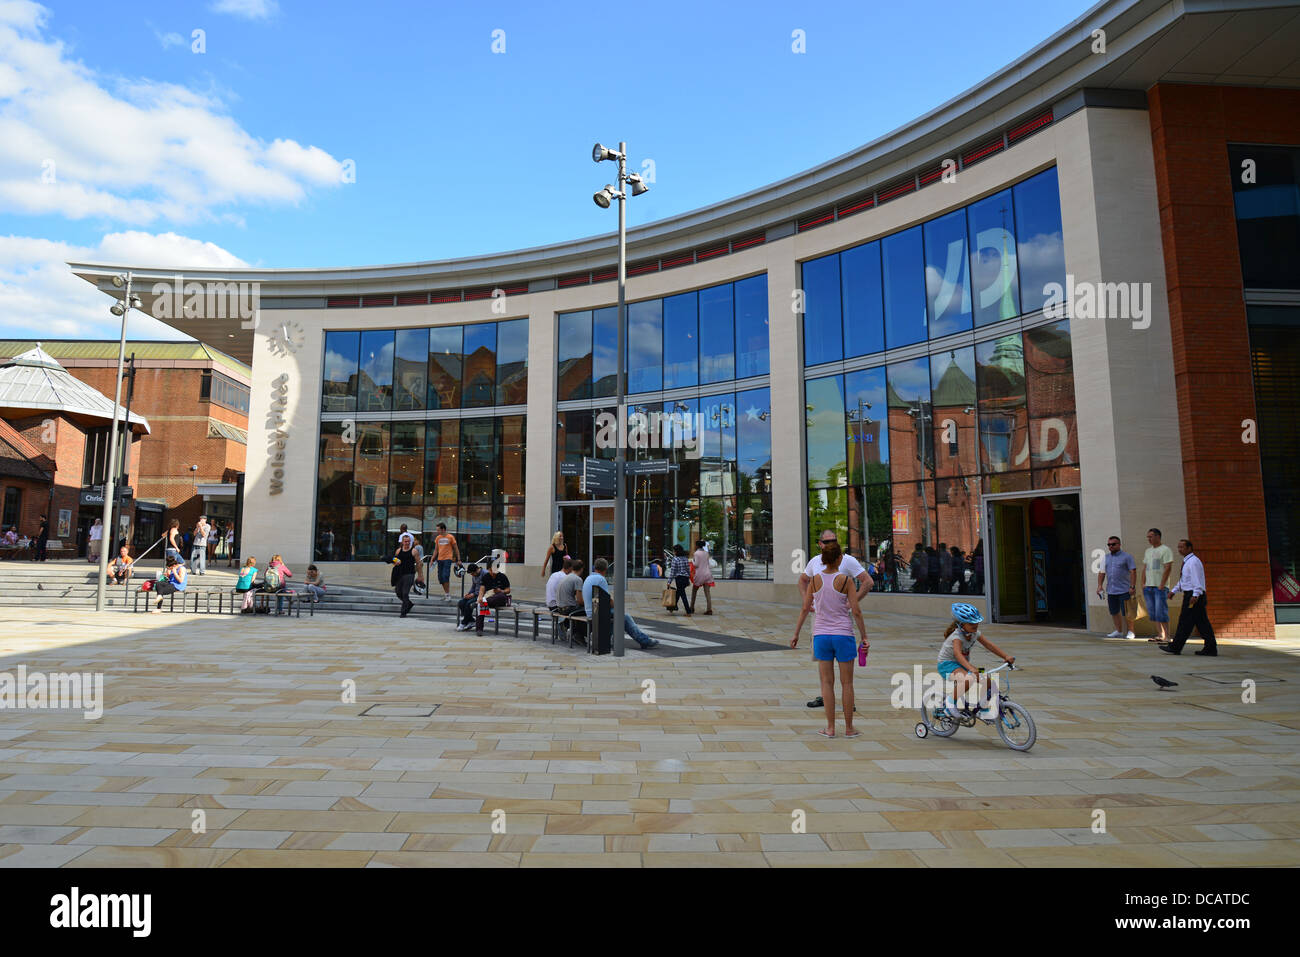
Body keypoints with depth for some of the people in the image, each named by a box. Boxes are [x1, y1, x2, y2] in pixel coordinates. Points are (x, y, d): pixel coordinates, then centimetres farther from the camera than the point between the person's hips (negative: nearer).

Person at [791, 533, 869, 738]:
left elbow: (805, 609, 2)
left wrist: (796, 634, 11)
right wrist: (864, 636, 0)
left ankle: (830, 728, 11)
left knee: (827, 682, 8)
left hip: (821, 635, 2)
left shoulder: (815, 579, -1)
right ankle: (849, 728, 16)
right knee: (846, 683, 9)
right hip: (843, 635, -2)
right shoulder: (846, 580, -8)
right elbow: (856, 611, -9)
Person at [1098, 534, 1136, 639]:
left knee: (1126, 613, -5)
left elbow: (1133, 572, -8)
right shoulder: (1106, 558, 14)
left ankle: (1130, 632, 5)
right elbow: (1102, 573, 16)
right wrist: (1099, 586, 6)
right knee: (1114, 612, 11)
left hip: (1124, 590, -6)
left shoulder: (1126, 557, -3)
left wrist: (1132, 587, -15)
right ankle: (1118, 631, 23)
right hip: (1111, 591, 6)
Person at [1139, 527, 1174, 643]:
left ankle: (1167, 637, -5)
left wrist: (1162, 585, -16)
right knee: (1152, 613, 7)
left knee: (1161, 612, -10)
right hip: (1148, 586, 7)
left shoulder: (1165, 550, -3)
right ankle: (1161, 635, 13)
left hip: (1160, 587, -7)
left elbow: (1168, 568, -10)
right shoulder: (1147, 551, 19)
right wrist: (1143, 584, 11)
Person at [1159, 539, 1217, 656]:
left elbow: (1197, 580, -22)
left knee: (1185, 621, -5)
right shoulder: (1187, 561, 18)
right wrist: (1174, 590, 24)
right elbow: (1182, 580, 27)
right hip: (1190, 595, 10)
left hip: (1192, 596, -10)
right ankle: (1210, 649, 10)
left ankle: (1175, 647, -2)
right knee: (1202, 623, 9)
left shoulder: (1193, 562, -13)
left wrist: (1195, 595, -29)